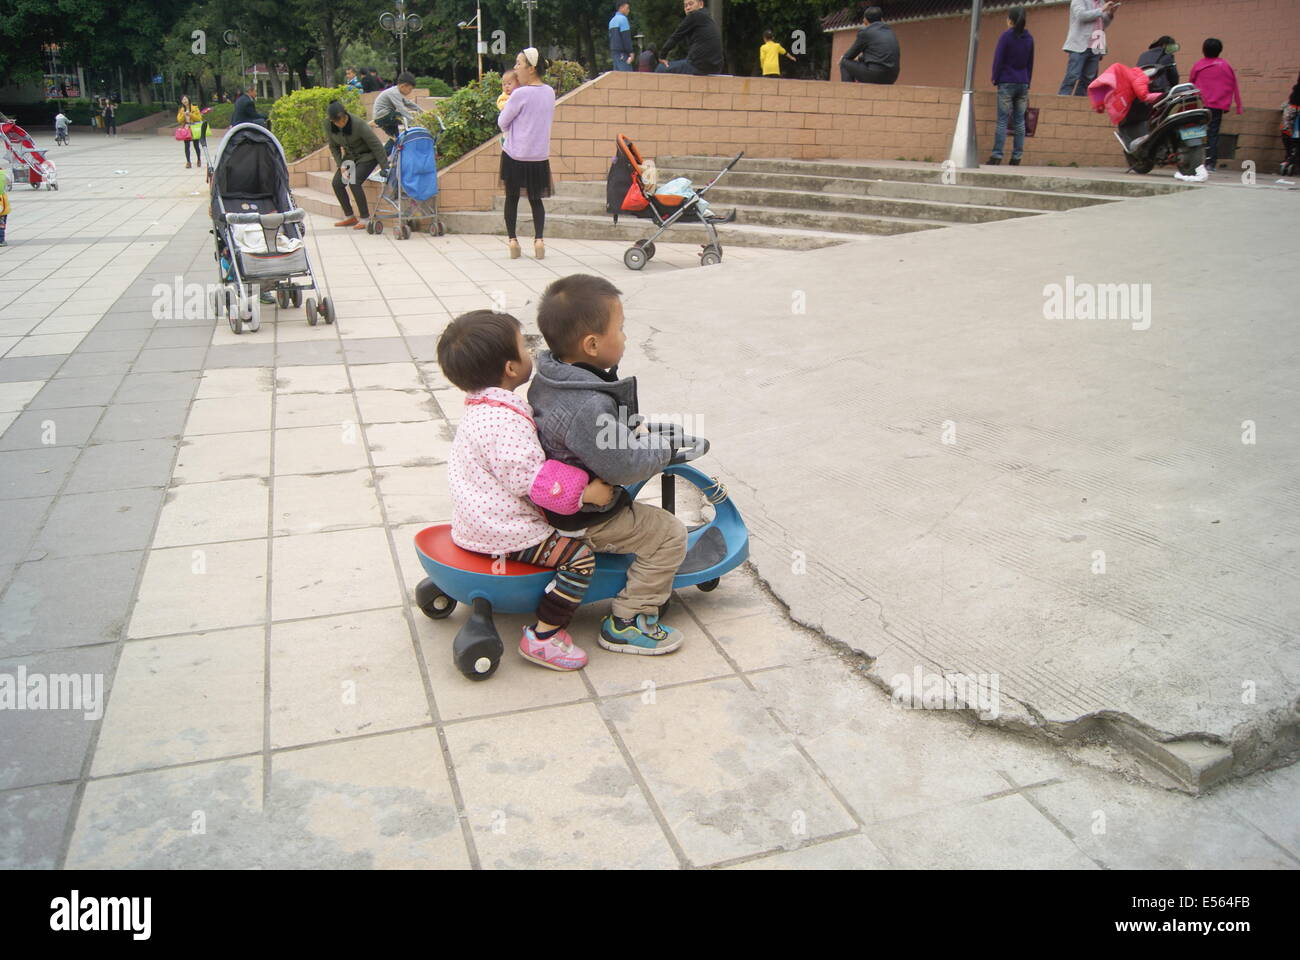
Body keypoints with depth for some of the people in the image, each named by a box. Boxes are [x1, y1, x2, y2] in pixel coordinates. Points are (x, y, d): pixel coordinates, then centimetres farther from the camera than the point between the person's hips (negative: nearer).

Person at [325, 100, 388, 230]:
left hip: (367, 156, -6)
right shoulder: (328, 125, -14)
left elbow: (376, 145, -23)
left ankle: (365, 219, -13)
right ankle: (349, 217, 8)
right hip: (350, 156, 6)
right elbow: (333, 146, 2)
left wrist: (384, 168, -22)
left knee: (354, 183, -25)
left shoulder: (359, 124, -29)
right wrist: (340, 165, -9)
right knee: (337, 183, -7)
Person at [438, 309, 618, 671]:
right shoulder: (506, 422, -26)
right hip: (504, 533, -11)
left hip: (480, 518, 11)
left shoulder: (482, 407, 8)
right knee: (580, 557, -14)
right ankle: (542, 636, -8)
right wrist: (586, 493, -21)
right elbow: (530, 479, -27)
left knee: (558, 531, 30)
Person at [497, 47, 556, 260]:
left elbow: (502, 122, -7)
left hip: (515, 155, -4)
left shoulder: (520, 94, -16)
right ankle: (538, 239, -2)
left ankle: (512, 239, 8)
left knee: (512, 197, 10)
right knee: (535, 199, 12)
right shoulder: (549, 92, 2)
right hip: (540, 155, 4)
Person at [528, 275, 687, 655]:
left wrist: (634, 434, 11)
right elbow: (624, 466, -29)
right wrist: (662, 446, -11)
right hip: (582, 519, -10)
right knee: (668, 534, -2)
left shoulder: (547, 380, -3)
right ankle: (626, 623, 6)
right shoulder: (590, 408, -34)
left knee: (635, 511, 32)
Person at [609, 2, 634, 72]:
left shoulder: (612, 20, 18)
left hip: (613, 51, 9)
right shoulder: (622, 18, -9)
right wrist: (630, 52, -14)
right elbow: (626, 37, -15)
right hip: (622, 52, -9)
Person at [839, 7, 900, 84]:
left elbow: (850, 55, 6)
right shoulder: (891, 33, 17)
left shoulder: (864, 32, -3)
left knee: (845, 63, 12)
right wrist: (861, 57, 36)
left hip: (876, 74, -7)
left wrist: (844, 57, 28)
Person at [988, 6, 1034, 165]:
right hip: (1023, 84, 5)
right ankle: (1016, 158, 5)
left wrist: (995, 79, 4)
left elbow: (998, 59, -7)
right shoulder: (1029, 38, 10)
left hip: (1007, 83, -5)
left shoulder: (1006, 36, -6)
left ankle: (997, 156, -9)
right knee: (1020, 121, 6)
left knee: (1002, 121, -6)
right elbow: (1030, 63, 15)